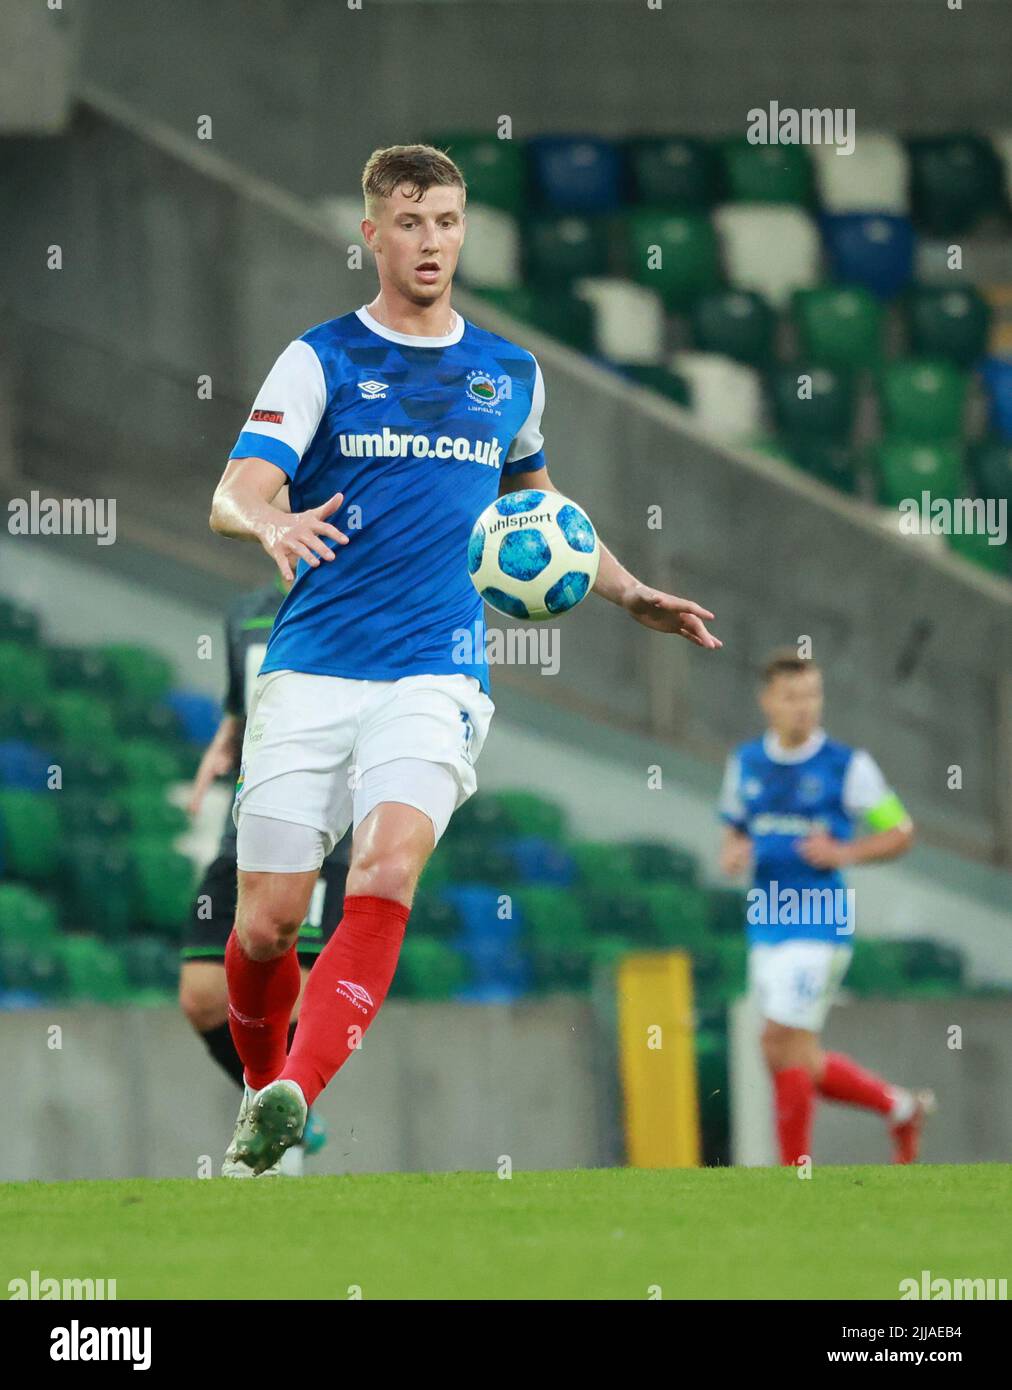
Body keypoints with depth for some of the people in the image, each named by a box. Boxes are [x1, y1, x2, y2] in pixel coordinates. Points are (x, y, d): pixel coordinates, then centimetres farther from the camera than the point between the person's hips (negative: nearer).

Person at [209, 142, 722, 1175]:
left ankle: (293, 1096, -35)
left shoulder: (510, 376, 14)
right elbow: (230, 497, -11)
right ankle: (260, 1079, 28)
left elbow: (538, 504, 33)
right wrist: (270, 523, -34)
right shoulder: (320, 361, 2)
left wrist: (630, 597, 24)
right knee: (269, 918, -1)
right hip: (311, 671, -1)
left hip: (434, 675, 1)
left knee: (387, 868, -25)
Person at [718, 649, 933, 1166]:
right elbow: (734, 828, 24)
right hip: (766, 924, 6)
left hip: (820, 923, -6)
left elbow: (900, 832, 2)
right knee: (800, 1062, 7)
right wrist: (732, 853, 1)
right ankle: (899, 1107, 29)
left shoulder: (848, 765, -4)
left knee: (782, 1043, -14)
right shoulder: (746, 764, 11)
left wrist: (844, 853, -13)